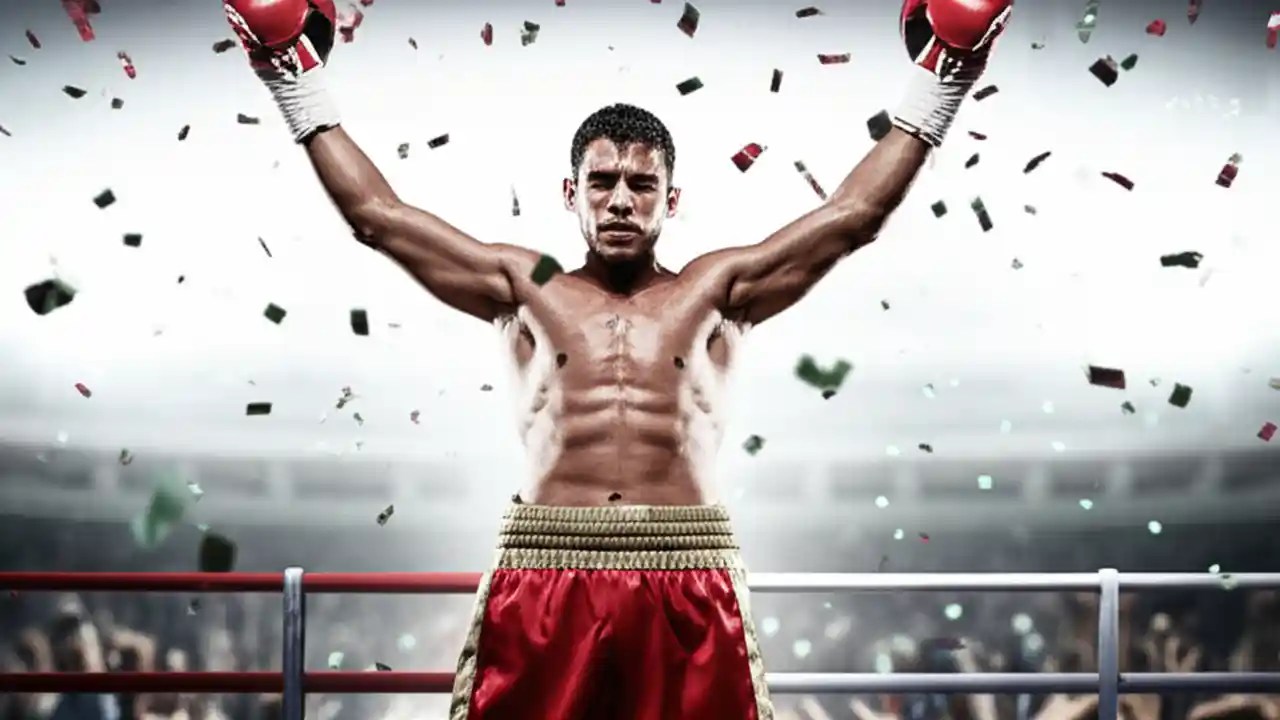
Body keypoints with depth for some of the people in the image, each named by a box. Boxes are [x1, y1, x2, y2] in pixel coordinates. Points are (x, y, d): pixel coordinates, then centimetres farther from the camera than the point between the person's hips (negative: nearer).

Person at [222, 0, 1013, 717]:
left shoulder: (715, 289, 16)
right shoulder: (526, 288, 16)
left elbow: (853, 215, 13)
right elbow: (376, 213, 15)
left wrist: (933, 93, 12)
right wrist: (305, 93, 15)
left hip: (689, 589, 0)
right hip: (543, 585, 0)